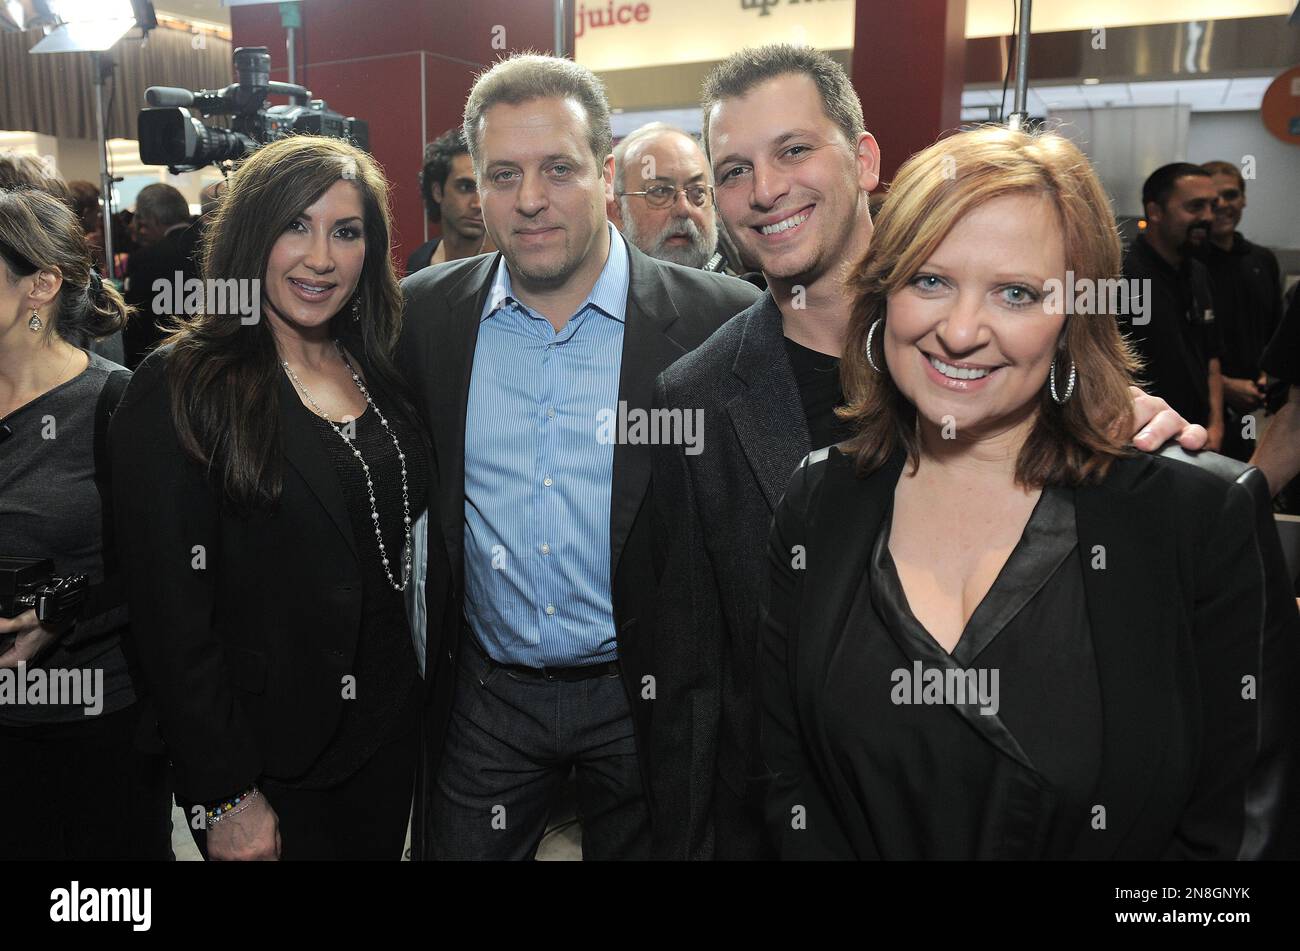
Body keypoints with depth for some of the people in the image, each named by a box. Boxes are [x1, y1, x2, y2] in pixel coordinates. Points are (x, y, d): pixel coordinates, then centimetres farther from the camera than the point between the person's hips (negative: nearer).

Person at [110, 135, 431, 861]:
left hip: (391, 737, 6)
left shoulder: (382, 377, 3)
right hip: (271, 764, -5)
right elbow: (171, 612, -16)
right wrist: (226, 798, -16)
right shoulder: (183, 388, -15)